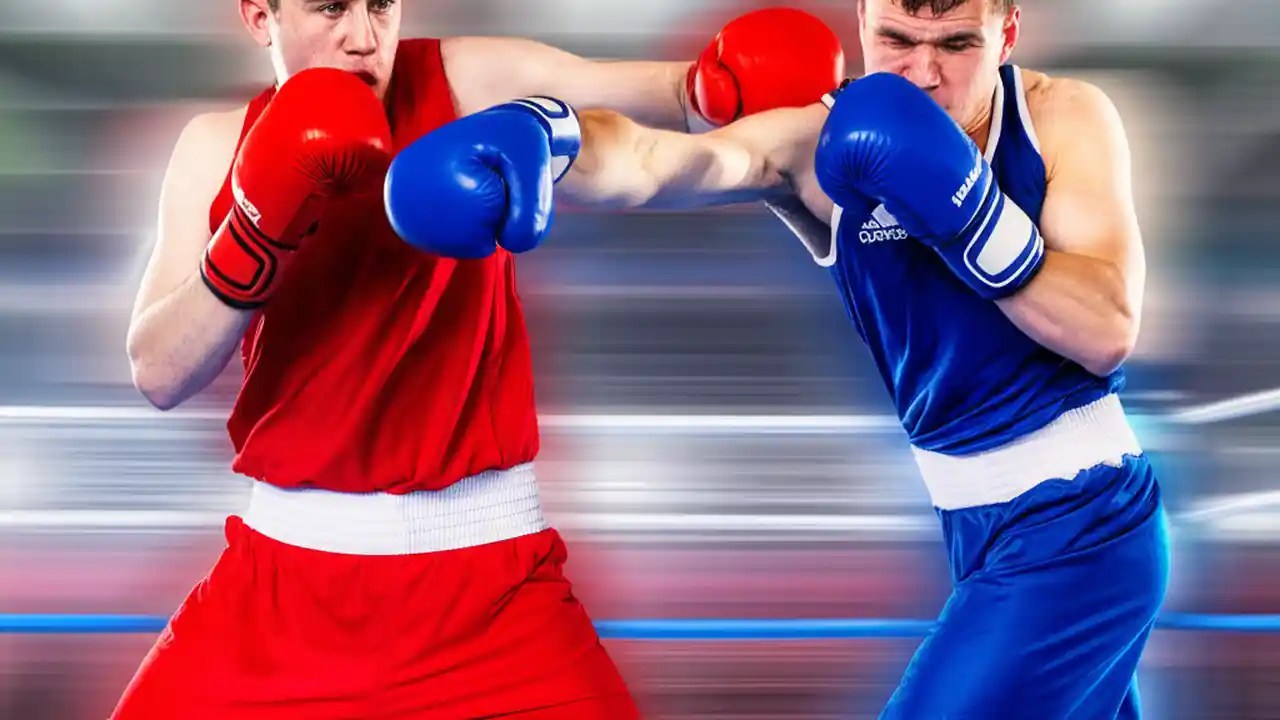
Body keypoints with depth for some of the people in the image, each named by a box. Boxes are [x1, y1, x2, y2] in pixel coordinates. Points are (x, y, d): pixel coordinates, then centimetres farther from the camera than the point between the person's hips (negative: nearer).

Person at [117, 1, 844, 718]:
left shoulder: (470, 86, -3)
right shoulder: (217, 147, 2)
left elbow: (656, 94, -16)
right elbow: (158, 375, -7)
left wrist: (717, 89, -38)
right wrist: (260, 229, -21)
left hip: (484, 565, -1)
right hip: (289, 566, 2)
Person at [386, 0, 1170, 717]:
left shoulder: (1066, 118, -12)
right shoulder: (818, 144, -9)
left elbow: (1107, 333, -21)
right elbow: (647, 159, -29)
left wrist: (963, 208, -31)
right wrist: (530, 136, -50)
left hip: (1080, 527, -4)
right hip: (978, 528, 4)